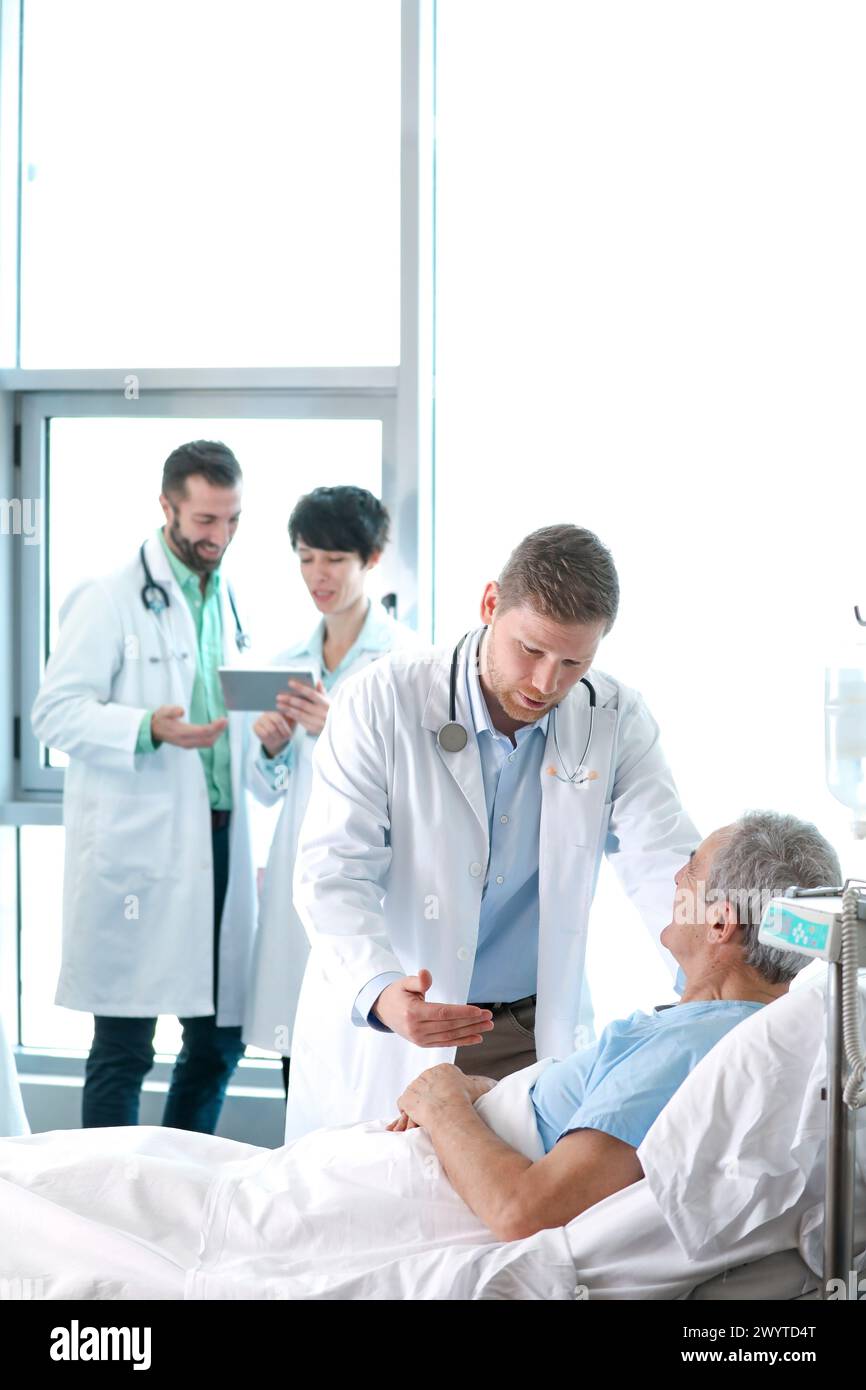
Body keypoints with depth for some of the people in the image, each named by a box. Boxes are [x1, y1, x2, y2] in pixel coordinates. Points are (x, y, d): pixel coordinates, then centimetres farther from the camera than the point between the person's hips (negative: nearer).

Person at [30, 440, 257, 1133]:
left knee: (219, 1040, 10)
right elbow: (56, 711, -11)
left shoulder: (229, 604, 18)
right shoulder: (110, 599, -4)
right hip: (135, 853, -7)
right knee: (125, 1048, -4)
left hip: (219, 841, 7)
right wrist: (150, 729, -25)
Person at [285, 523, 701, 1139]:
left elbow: (664, 864, -9)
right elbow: (333, 873, -15)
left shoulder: (616, 722, -2)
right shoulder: (384, 701, -11)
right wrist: (382, 991, -34)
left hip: (536, 1035, 2)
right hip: (375, 1028, -2)